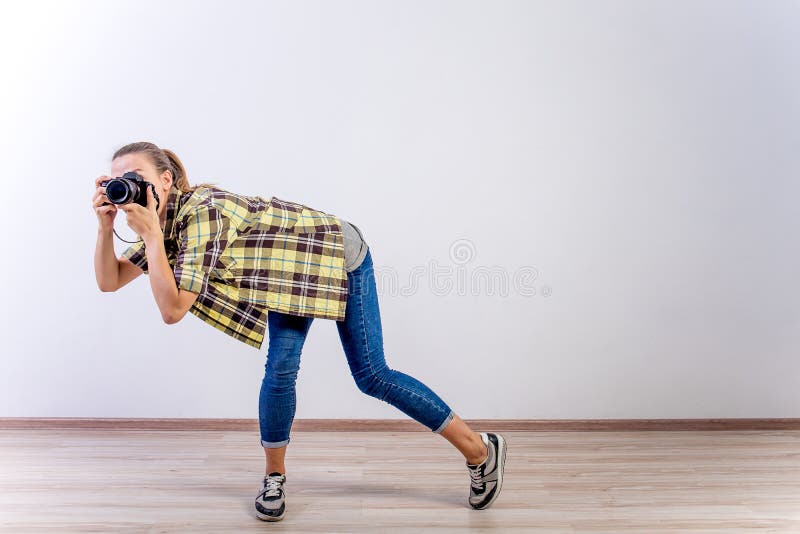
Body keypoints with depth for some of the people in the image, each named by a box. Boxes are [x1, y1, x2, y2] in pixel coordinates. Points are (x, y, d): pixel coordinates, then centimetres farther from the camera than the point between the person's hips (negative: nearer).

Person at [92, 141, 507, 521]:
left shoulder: (202, 211, -31)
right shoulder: (166, 220, -4)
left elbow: (173, 309, -34)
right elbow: (108, 281, -1)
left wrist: (150, 235, -35)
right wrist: (106, 225, -14)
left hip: (339, 254, -8)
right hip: (290, 270, 8)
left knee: (371, 375, -4)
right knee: (280, 369, -5)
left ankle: (480, 449, 10)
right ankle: (274, 477, 17)